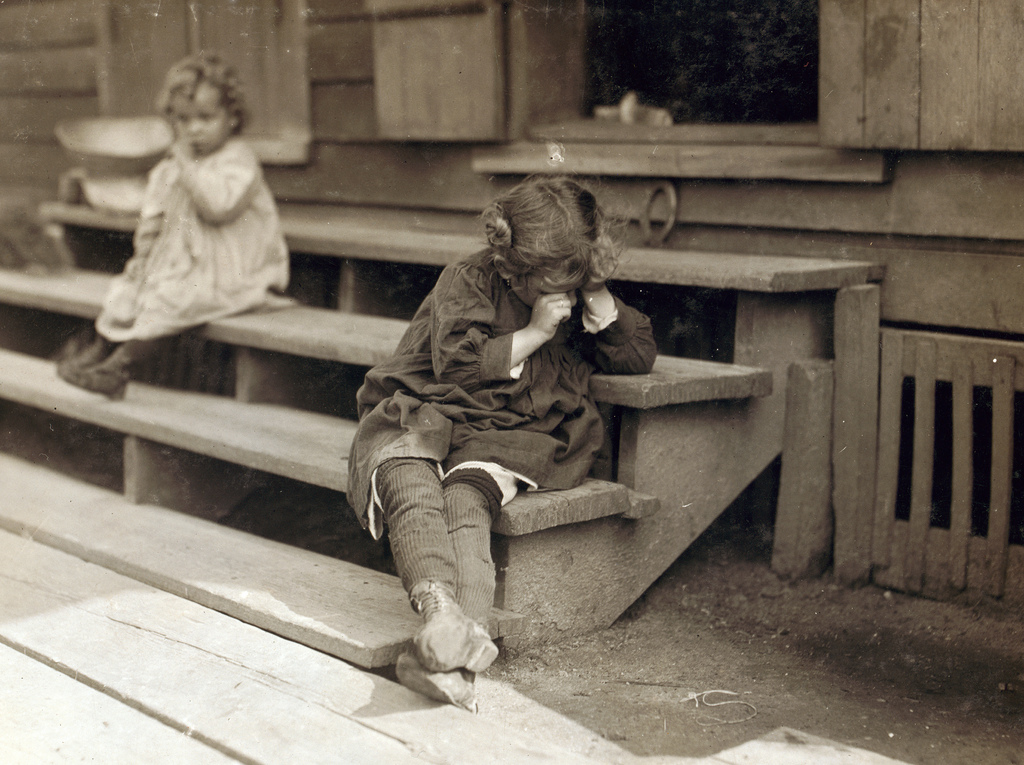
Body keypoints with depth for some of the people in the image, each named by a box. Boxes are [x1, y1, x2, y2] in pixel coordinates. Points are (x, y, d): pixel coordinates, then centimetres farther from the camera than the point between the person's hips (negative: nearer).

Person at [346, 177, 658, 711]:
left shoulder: (579, 300, 16)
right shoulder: (469, 281, -1)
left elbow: (639, 356, 18)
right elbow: (458, 366, -11)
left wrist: (602, 304, 2)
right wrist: (535, 333, -10)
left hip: (502, 436, 2)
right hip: (420, 420, -1)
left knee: (465, 498, -35)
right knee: (411, 485, -38)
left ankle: (449, 653, -58)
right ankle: (440, 611, -65)